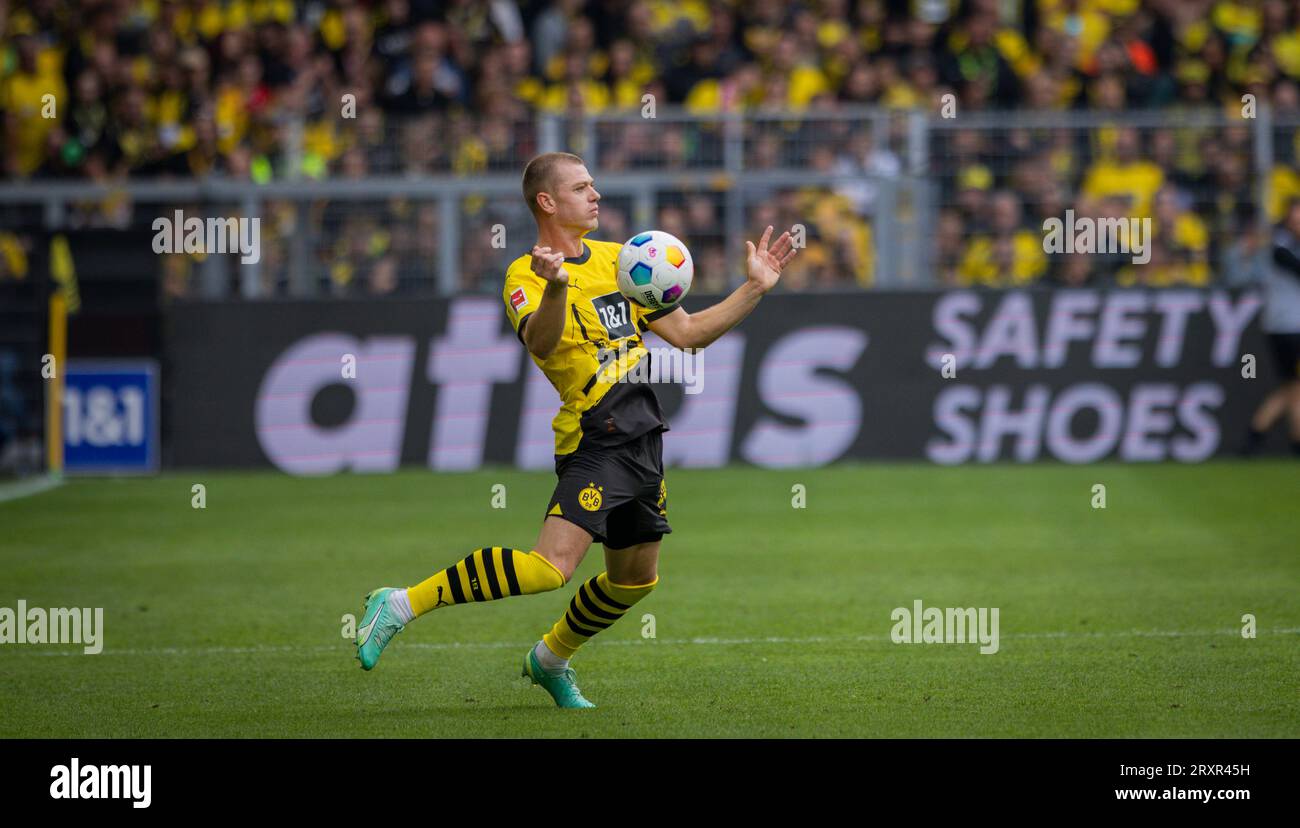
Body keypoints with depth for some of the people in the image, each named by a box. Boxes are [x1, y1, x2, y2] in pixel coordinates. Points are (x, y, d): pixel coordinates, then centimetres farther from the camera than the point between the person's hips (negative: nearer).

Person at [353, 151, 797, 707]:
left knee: (635, 578, 13)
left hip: (643, 436, 8)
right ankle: (402, 605, -16)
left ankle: (551, 660, 36)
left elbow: (687, 333, 19)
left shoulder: (617, 259, 15)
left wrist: (754, 289, 10)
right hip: (593, 437, -7)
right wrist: (556, 287, -46)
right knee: (552, 566, -22)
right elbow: (540, 342, -28)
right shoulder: (525, 275, -7)